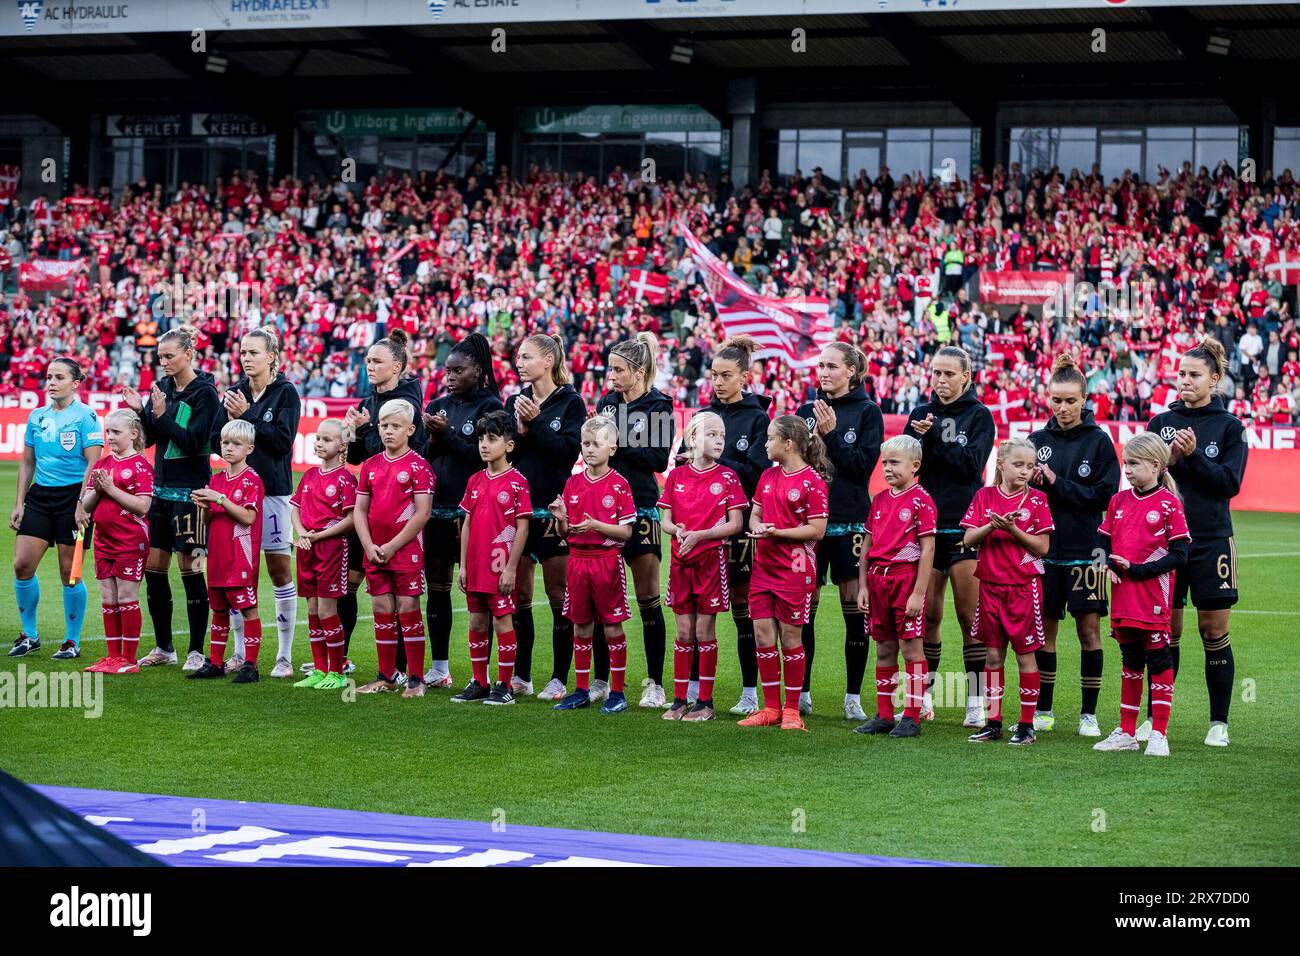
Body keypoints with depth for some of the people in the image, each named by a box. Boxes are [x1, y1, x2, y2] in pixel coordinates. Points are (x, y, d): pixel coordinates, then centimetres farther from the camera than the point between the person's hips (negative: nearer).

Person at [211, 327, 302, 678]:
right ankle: (240, 652, 14)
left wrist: (247, 415, -15)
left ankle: (285, 656, 5)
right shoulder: (234, 393, 10)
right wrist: (232, 418, -11)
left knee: (280, 571, 0)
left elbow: (283, 440, -14)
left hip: (274, 490, -5)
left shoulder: (285, 392, -3)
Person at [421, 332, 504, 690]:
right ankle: (439, 667, 18)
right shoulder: (438, 406, 14)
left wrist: (448, 434, -13)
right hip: (436, 506, 6)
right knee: (436, 587, 9)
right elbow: (423, 457, 14)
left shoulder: (490, 406, -4)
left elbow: (485, 456, -11)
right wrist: (433, 439, -6)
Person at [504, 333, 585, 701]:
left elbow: (569, 449, -13)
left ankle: (559, 679, 4)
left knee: (559, 595, 0)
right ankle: (521, 676, 14)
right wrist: (519, 430, -10)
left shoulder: (570, 403, -2)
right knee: (517, 595, 6)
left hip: (553, 508, -5)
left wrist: (535, 423, -15)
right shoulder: (515, 401, 12)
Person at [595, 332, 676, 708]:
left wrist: (620, 443, -16)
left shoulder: (659, 406, -3)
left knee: (648, 599, 0)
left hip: (640, 508, -4)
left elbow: (660, 458, -11)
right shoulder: (607, 402, 10)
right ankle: (600, 679, 13)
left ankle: (654, 684, 6)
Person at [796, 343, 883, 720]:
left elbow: (864, 465, -8)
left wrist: (830, 434, -14)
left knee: (855, 607, -2)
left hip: (849, 519, -3)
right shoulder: (807, 411, 11)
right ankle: (801, 692, 11)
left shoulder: (867, 412, 1)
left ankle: (853, 697, 4)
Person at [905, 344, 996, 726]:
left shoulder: (979, 416, 2)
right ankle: (924, 697, 13)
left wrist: (935, 437, -17)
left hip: (964, 525, -3)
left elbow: (972, 463, -12)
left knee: (969, 616, -4)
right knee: (927, 615, 5)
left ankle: (976, 701, -1)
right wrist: (923, 437, -14)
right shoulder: (920, 414, 12)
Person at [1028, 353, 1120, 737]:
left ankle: (1089, 714, 7)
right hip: (1044, 547, 3)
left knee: (1089, 629, -1)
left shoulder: (1098, 441, -2)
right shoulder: (1038, 439, 7)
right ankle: (1043, 712, 16)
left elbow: (1105, 494, -9)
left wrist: (1056, 483, -14)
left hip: (1084, 549, -3)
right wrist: (1031, 483, -12)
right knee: (1044, 629, 7)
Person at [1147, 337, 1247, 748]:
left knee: (1214, 631, 0)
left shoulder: (1229, 427, 1)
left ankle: (1219, 723, 7)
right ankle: (1155, 717, 12)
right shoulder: (1162, 422, 8)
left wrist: (1194, 454, -17)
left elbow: (1230, 482, -7)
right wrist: (1169, 459, -12)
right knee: (1164, 632, 4)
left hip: (1211, 540, -2)